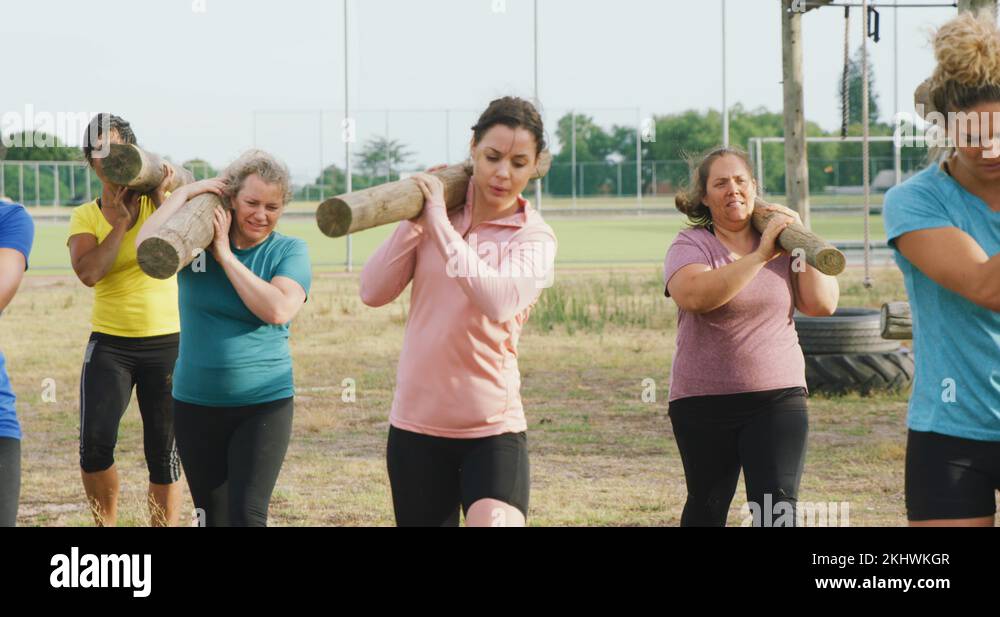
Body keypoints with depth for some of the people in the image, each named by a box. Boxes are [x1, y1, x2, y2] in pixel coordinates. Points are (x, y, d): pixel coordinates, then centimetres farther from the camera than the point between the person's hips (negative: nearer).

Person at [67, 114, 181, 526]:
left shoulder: (163, 198, 1)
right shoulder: (86, 217, 3)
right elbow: (88, 272, -17)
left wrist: (160, 198, -17)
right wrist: (120, 221, -13)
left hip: (166, 342, 0)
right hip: (110, 343, 0)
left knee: (163, 453, 2)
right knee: (95, 446, -14)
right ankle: (106, 524, 9)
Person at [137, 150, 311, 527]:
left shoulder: (289, 251, -3)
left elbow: (278, 309, -20)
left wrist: (226, 256, -15)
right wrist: (185, 193, -9)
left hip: (264, 405, -3)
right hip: (196, 405, 3)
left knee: (246, 516, -13)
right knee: (212, 518, 13)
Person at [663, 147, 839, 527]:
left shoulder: (782, 244, 6)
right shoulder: (690, 245, -3)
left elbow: (823, 304, -2)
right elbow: (694, 296, -25)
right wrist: (761, 256, -27)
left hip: (778, 397, 1)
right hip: (704, 402, -1)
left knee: (777, 509, -11)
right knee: (707, 509, 13)